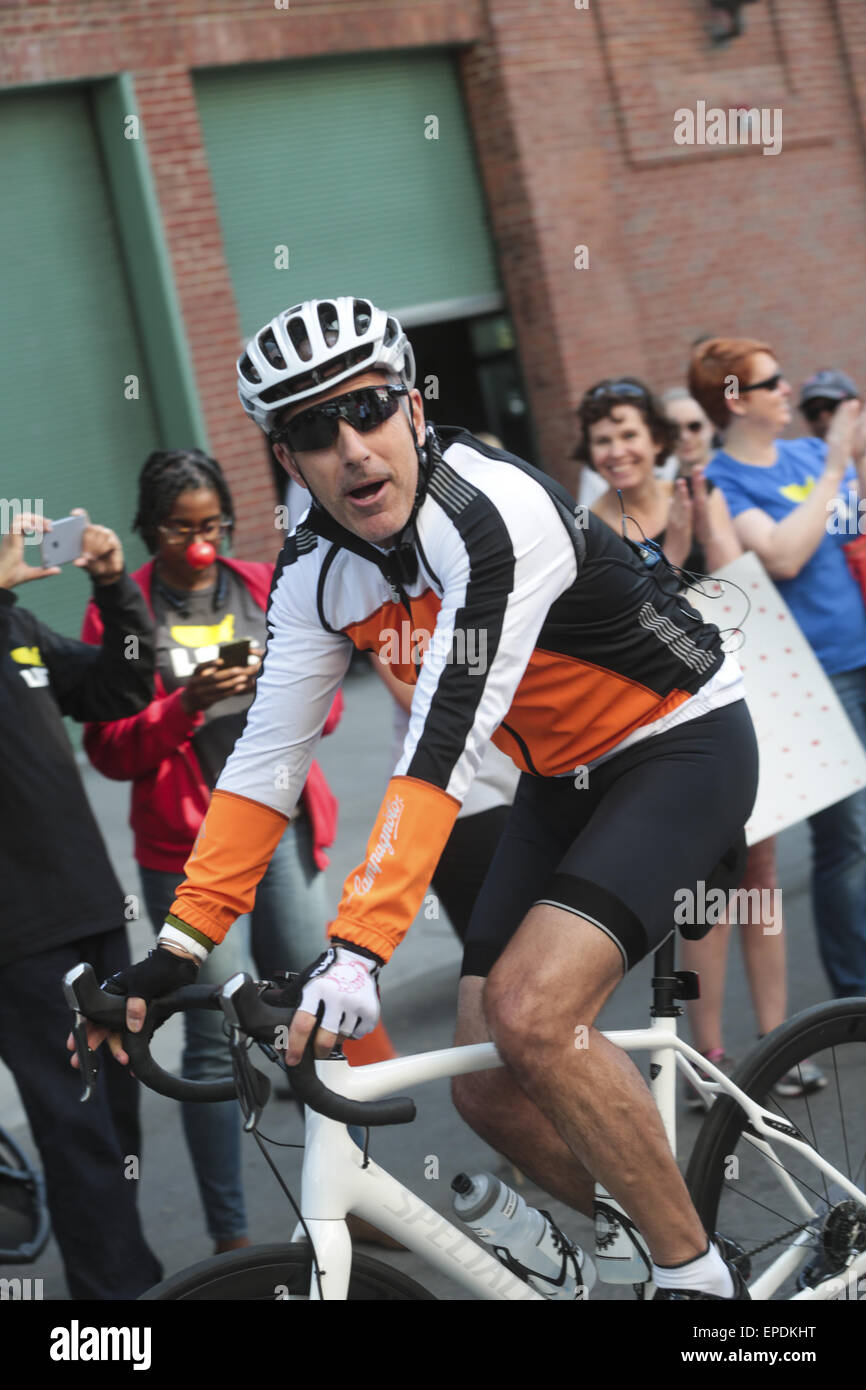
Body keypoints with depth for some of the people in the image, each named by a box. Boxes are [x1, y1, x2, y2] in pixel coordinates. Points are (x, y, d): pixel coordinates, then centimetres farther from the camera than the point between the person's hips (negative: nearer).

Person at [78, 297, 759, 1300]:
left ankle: (702, 1279, -8)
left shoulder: (494, 514, -30)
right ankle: (642, 1243, 24)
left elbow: (441, 754, -37)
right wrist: (177, 949, -10)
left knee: (532, 1017, -26)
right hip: (563, 780, 8)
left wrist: (358, 949, -45)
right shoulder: (316, 569, -6)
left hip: (684, 745, -7)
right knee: (488, 1085, 0)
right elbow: (266, 758, -3)